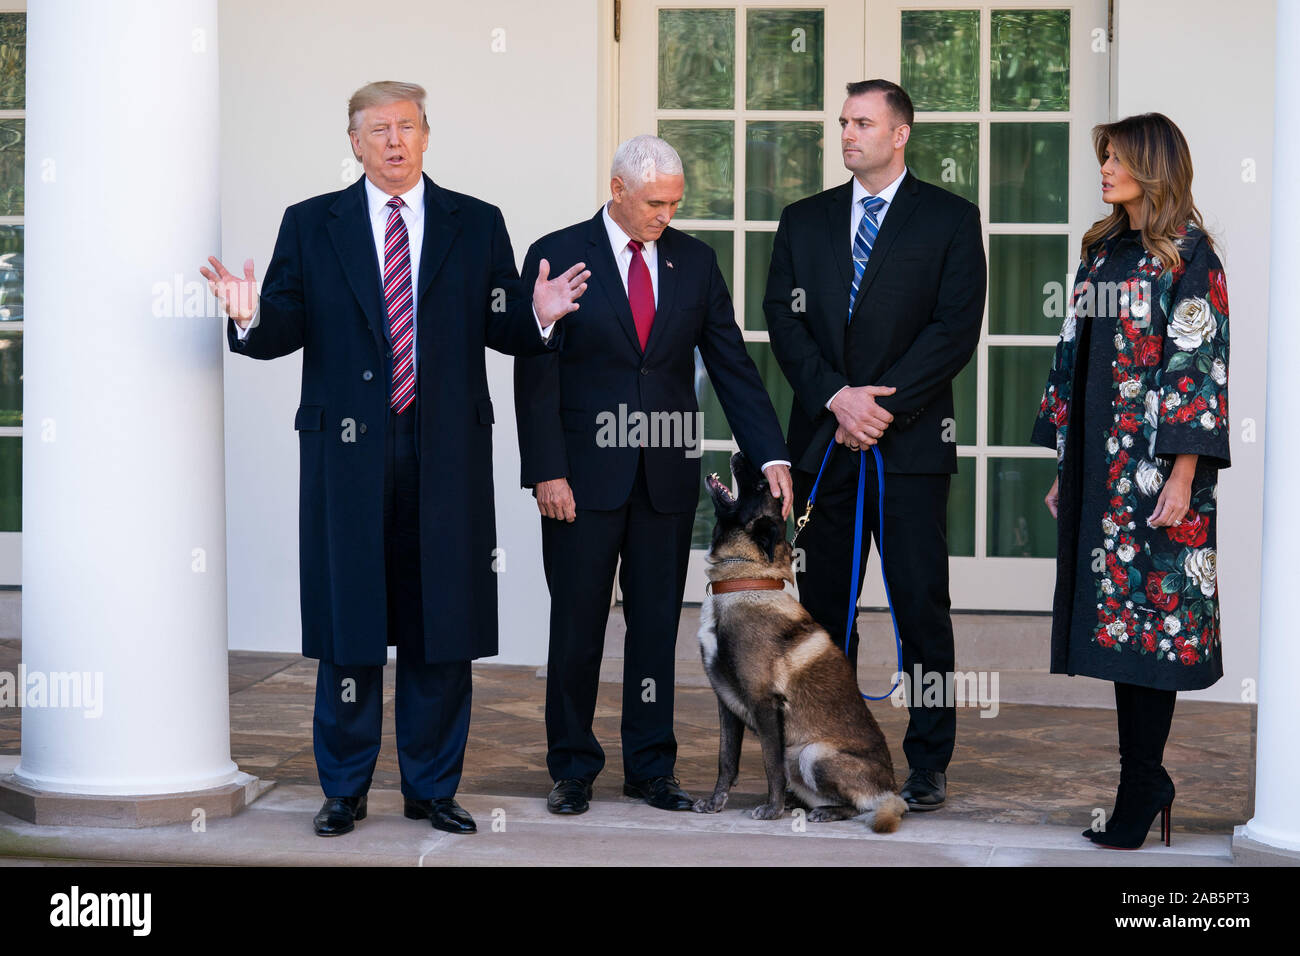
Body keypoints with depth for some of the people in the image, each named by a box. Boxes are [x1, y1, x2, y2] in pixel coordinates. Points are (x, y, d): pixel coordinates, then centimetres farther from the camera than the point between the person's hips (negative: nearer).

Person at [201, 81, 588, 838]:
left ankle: (432, 788, 18)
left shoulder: (477, 225, 9)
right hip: (348, 454, 0)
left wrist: (541, 316, -15)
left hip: (447, 455, 1)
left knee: (440, 627, 6)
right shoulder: (310, 226, 8)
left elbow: (503, 330, 6)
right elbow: (285, 332, 3)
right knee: (348, 626, 4)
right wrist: (251, 316, -18)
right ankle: (345, 789, 16)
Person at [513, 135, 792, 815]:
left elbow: (731, 364, 6)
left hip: (668, 476, 3)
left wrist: (771, 457, -4)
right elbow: (535, 374, -6)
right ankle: (572, 769, 16)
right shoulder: (556, 256, -3)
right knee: (577, 625, 4)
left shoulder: (694, 261, 7)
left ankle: (650, 768, 18)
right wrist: (546, 471, -13)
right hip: (584, 475, -3)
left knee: (657, 624, 8)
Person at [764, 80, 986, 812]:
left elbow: (956, 328, -5)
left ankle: (928, 764, 5)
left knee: (922, 606, -3)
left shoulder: (951, 219, 3)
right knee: (823, 603, 7)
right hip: (822, 442, 3)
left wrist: (884, 405, -12)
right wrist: (837, 397, -10)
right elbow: (784, 319, 5)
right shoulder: (804, 221, 14)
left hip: (911, 442, -3)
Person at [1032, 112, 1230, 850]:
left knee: (1149, 615, -6)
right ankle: (1147, 779, 13)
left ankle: (1141, 787, -2)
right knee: (1117, 614, 6)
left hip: (1156, 468, -7)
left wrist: (1183, 475, -17)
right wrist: (1065, 469, 15)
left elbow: (1201, 366, -11)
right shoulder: (1104, 251, 15)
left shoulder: (1189, 257, -6)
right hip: (1099, 466, 7)